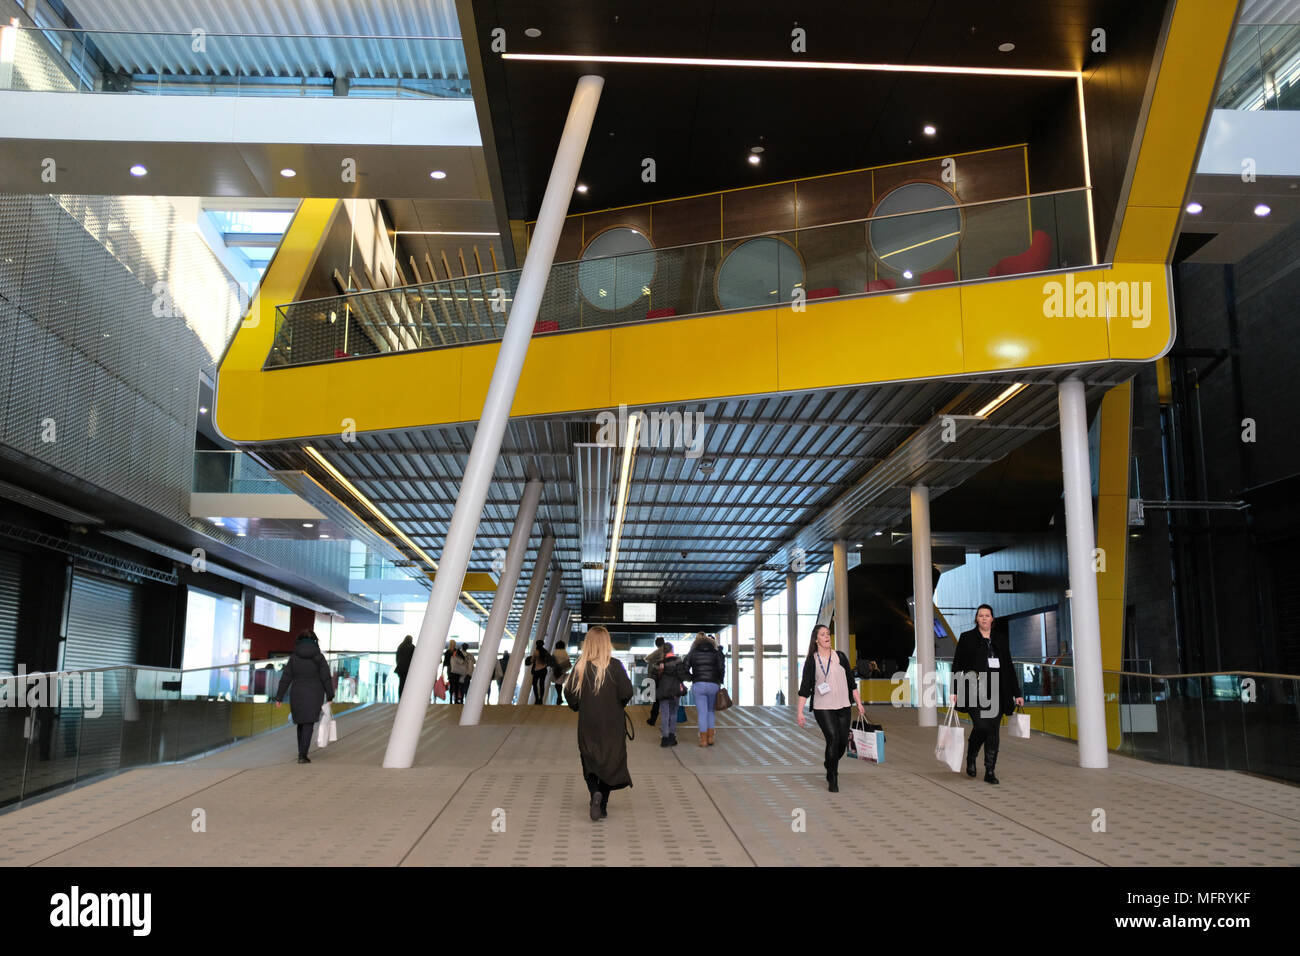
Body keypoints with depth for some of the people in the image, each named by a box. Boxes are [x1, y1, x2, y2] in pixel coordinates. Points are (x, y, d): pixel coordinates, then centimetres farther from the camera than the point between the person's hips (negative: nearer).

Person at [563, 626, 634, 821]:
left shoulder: (580, 666, -5)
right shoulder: (614, 665, -11)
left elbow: (569, 692, -5)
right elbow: (627, 692, -13)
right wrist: (618, 704, 7)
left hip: (587, 724, 2)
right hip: (612, 724, -2)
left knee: (589, 761, 13)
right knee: (610, 761, 9)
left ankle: (595, 792, -13)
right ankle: (602, 806, 3)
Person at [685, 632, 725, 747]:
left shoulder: (693, 653, 6)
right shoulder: (715, 652, 5)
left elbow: (685, 668, 0)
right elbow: (721, 668, -3)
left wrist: (692, 678, 13)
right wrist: (720, 680, 10)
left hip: (699, 685, -1)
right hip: (713, 685, 1)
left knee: (702, 713, 2)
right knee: (711, 711, 16)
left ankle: (704, 740, 2)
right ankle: (710, 738, 14)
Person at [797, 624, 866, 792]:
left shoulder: (840, 656, 6)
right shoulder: (812, 661, -2)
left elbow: (851, 681, 12)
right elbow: (805, 687, -2)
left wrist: (859, 703, 10)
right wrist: (800, 711, -8)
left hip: (843, 706, 3)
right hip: (822, 708, -3)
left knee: (843, 742, 4)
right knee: (833, 739, -15)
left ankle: (830, 765, 34)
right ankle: (833, 779, -3)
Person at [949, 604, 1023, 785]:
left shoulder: (1000, 639, 15)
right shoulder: (967, 638, 5)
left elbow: (1009, 667, 17)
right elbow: (957, 666, 2)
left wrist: (1016, 693, 13)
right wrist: (953, 691, -7)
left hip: (996, 689, 4)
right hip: (975, 688, -3)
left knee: (993, 730, 1)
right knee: (981, 726, -16)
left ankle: (990, 772, 8)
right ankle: (970, 759, 10)